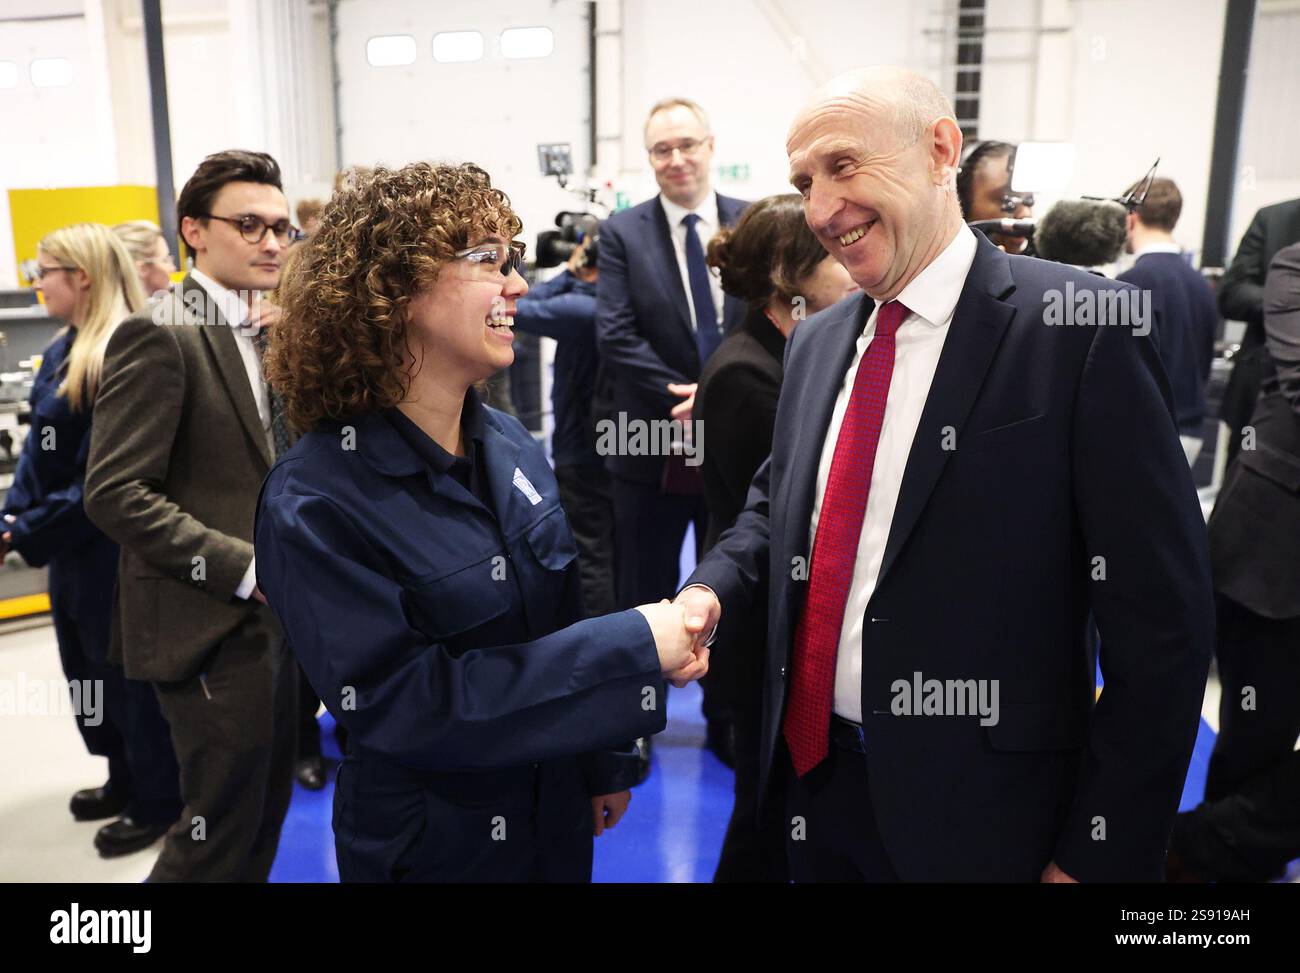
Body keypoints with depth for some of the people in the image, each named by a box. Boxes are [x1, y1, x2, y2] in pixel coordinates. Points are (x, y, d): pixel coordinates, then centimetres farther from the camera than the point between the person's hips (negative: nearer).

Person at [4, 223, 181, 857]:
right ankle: (125, 780, 39)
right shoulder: (62, 351, 7)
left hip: (114, 544, -9)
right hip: (71, 541, 9)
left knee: (128, 670, 6)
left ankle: (158, 803, 24)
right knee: (90, 666, 20)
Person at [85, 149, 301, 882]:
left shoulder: (264, 332, 12)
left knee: (266, 812, 19)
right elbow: (116, 494, -20)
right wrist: (244, 566, -22)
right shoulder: (159, 335, -14)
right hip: (211, 624, -8)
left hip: (273, 615, 8)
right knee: (222, 833, 3)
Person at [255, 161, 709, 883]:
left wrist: (605, 765, 10)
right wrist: (630, 647, -29)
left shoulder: (512, 446, -3)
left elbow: (563, 618, 6)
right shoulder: (315, 501, -22)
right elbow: (393, 701, -27)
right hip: (431, 846, -5)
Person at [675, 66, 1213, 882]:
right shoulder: (816, 341, 5)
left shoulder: (1084, 327, -15)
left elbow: (1161, 618, -14)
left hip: (973, 813, -5)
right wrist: (711, 590, -5)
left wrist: (1104, 855, -12)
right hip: (814, 775, 6)